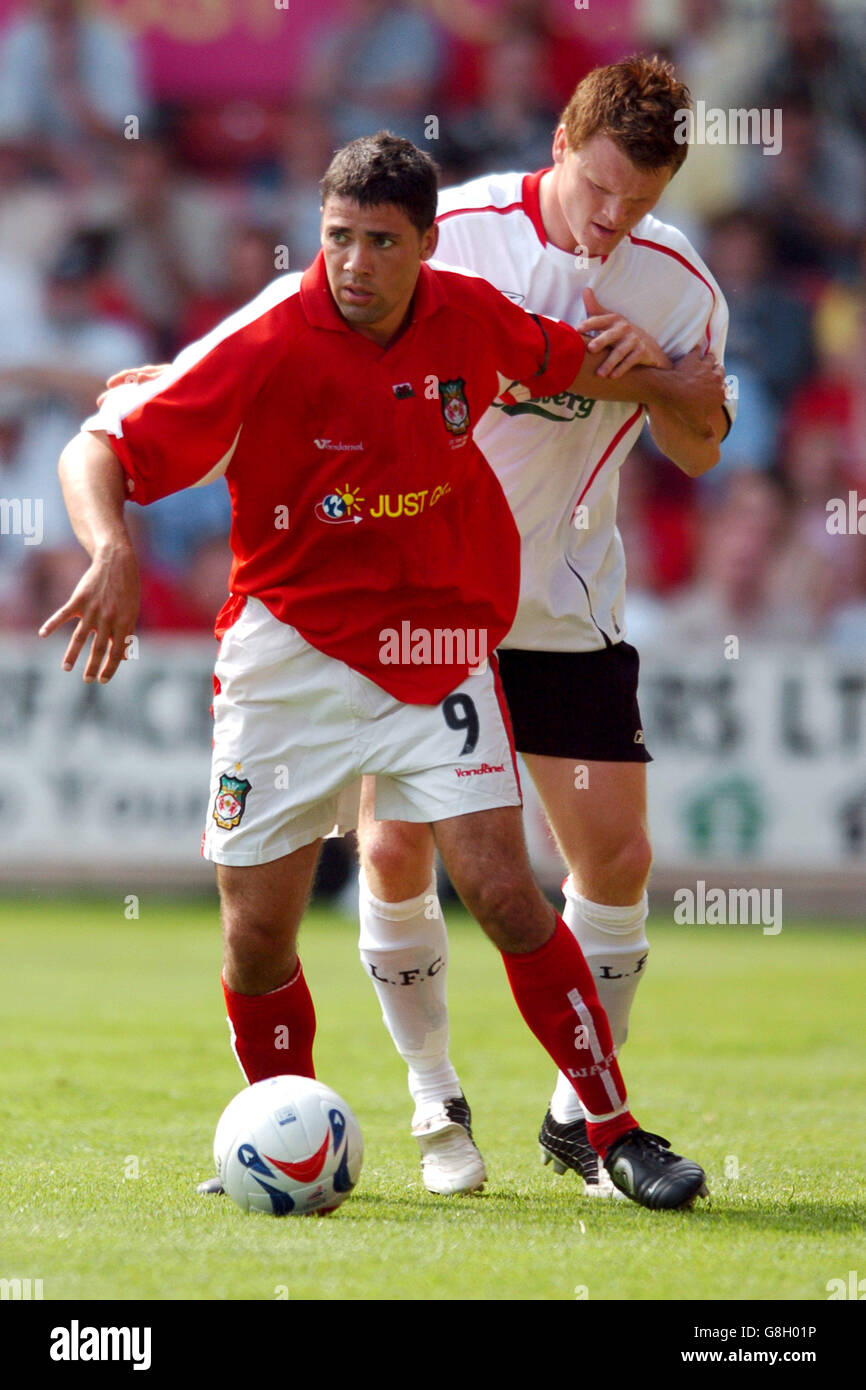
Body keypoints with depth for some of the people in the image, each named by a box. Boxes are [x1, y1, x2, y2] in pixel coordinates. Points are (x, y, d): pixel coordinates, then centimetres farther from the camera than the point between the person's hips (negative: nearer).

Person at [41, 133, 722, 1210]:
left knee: (505, 895, -11)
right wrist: (112, 552, -35)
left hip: (436, 648, 1)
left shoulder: (468, 318, -5)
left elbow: (561, 361, 21)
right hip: (289, 651, -1)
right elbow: (96, 452, -18)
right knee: (257, 937, 0)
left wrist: (662, 382, 9)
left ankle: (614, 1132, 1)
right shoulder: (266, 343, -17)